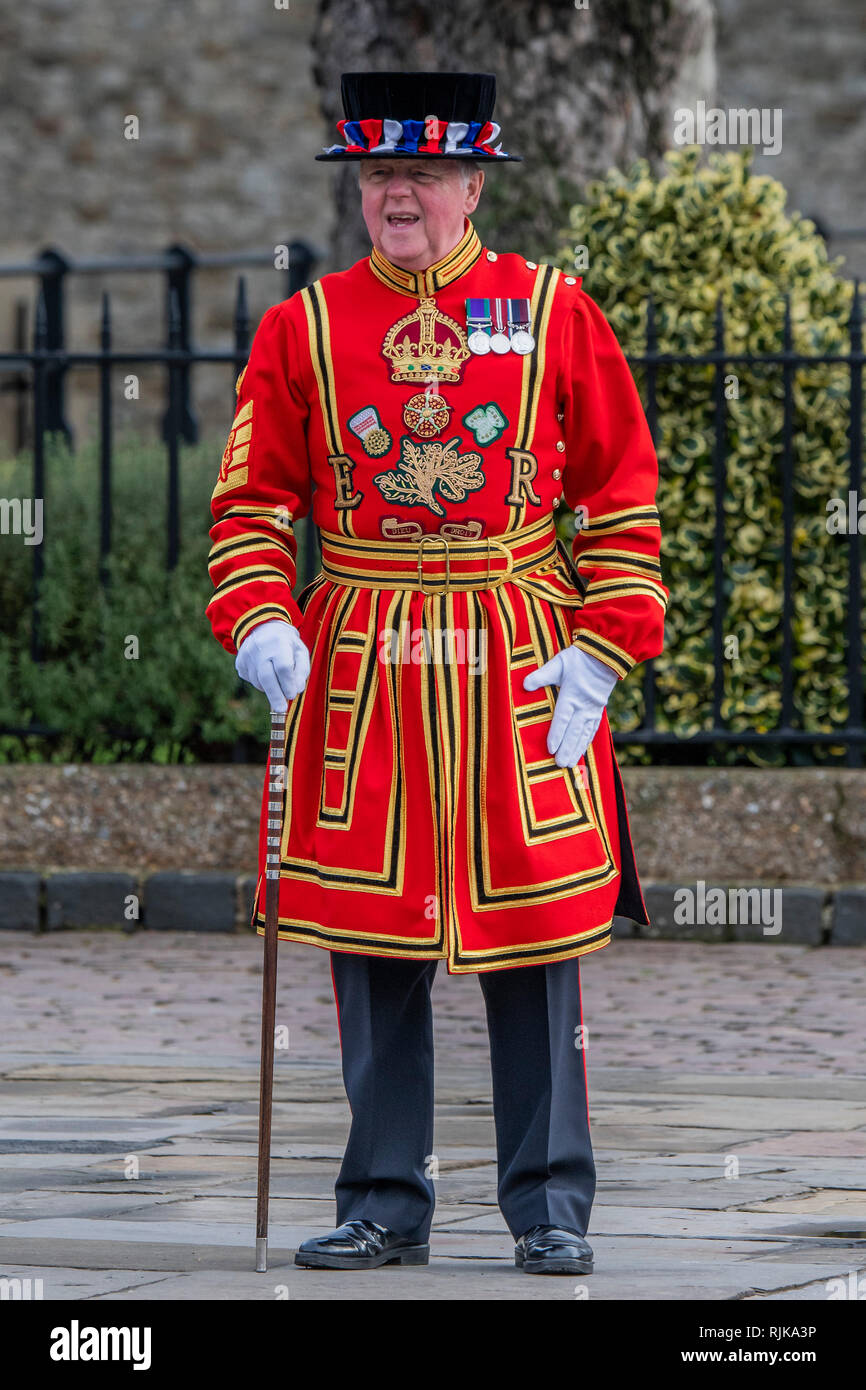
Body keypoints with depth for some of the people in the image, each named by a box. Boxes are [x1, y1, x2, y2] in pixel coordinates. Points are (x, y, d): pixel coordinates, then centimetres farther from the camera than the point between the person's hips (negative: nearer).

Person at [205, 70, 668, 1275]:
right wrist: (258, 620, -10)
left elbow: (623, 492, 3)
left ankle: (551, 1207, 8)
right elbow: (253, 496, 6)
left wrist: (599, 647, -6)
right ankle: (386, 1204, 11)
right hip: (360, 666, 1)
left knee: (535, 932, 0)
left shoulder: (555, 312, 2)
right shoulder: (304, 327, 5)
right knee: (371, 934, 3)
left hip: (522, 665, -1)